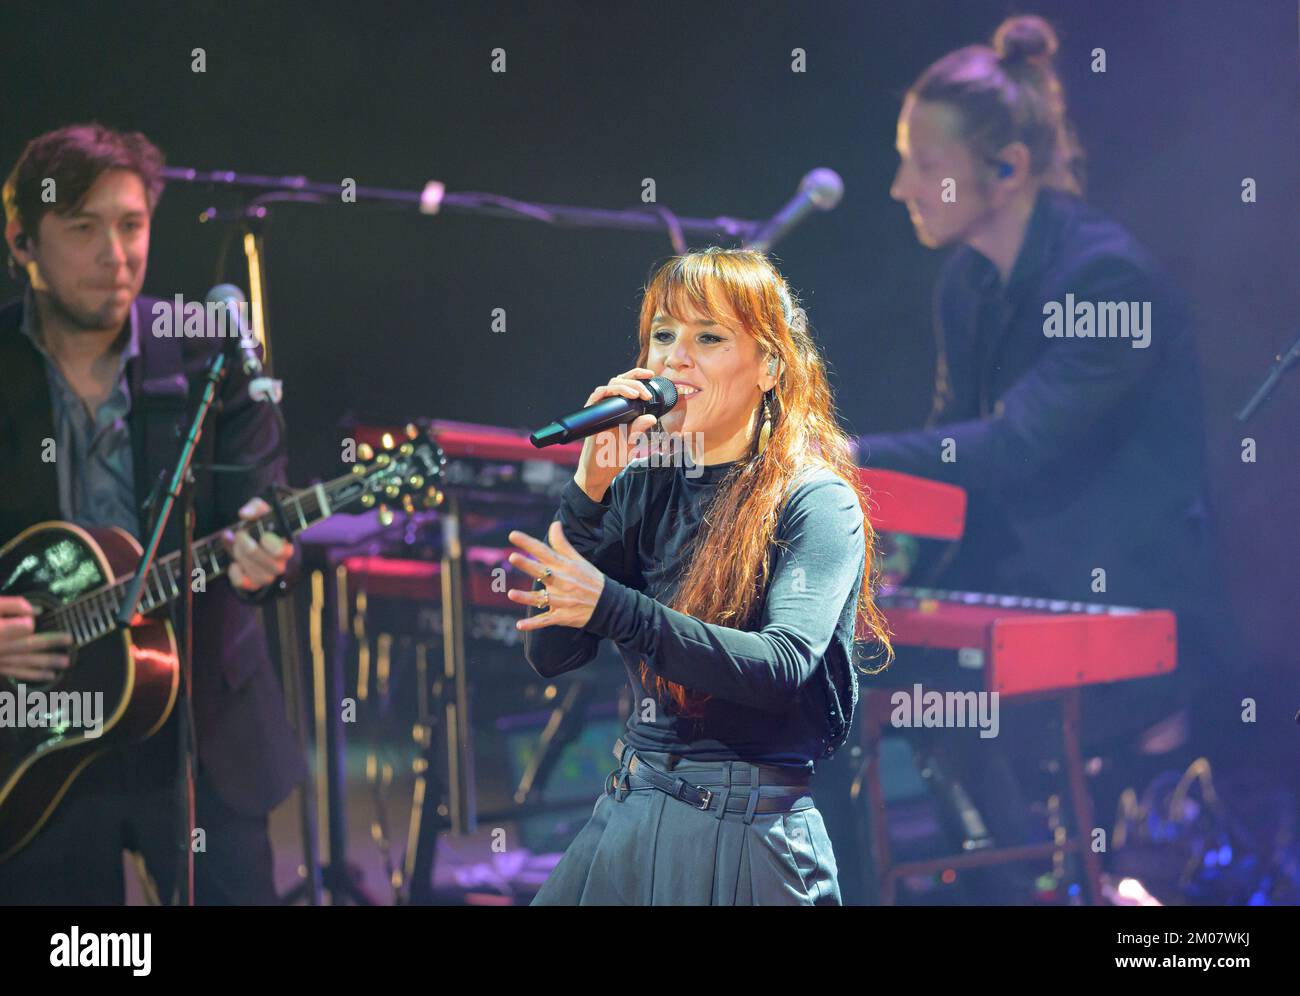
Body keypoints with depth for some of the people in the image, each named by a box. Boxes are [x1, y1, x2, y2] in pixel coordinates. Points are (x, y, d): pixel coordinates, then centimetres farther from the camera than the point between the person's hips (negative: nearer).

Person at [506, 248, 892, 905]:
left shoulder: (816, 501, -9)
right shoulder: (641, 487, 5)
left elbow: (783, 666, -25)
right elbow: (550, 654, -3)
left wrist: (611, 607, -33)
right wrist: (588, 489, -12)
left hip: (747, 833, -5)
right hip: (628, 821, 5)